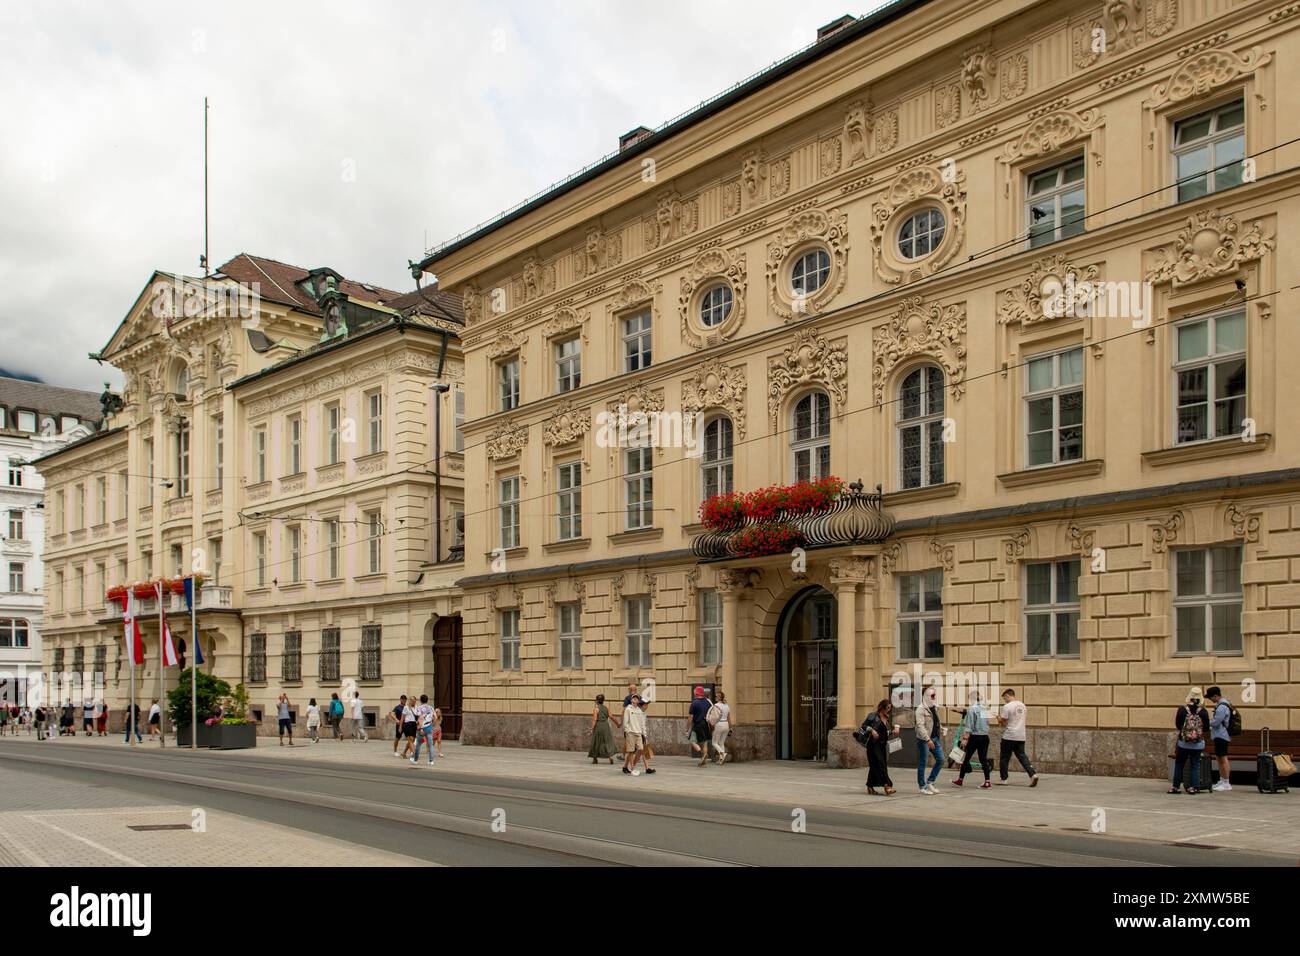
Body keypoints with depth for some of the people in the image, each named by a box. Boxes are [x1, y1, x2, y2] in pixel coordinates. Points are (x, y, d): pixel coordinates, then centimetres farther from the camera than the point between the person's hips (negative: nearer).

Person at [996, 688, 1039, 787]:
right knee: (1022, 756, 8)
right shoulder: (1022, 705, 11)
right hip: (1021, 737, 6)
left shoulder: (1006, 707, -12)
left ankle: (1003, 779, 9)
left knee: (1004, 758, 5)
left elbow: (1003, 722, -12)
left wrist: (998, 717, 9)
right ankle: (1033, 774, -10)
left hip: (1009, 736, -6)